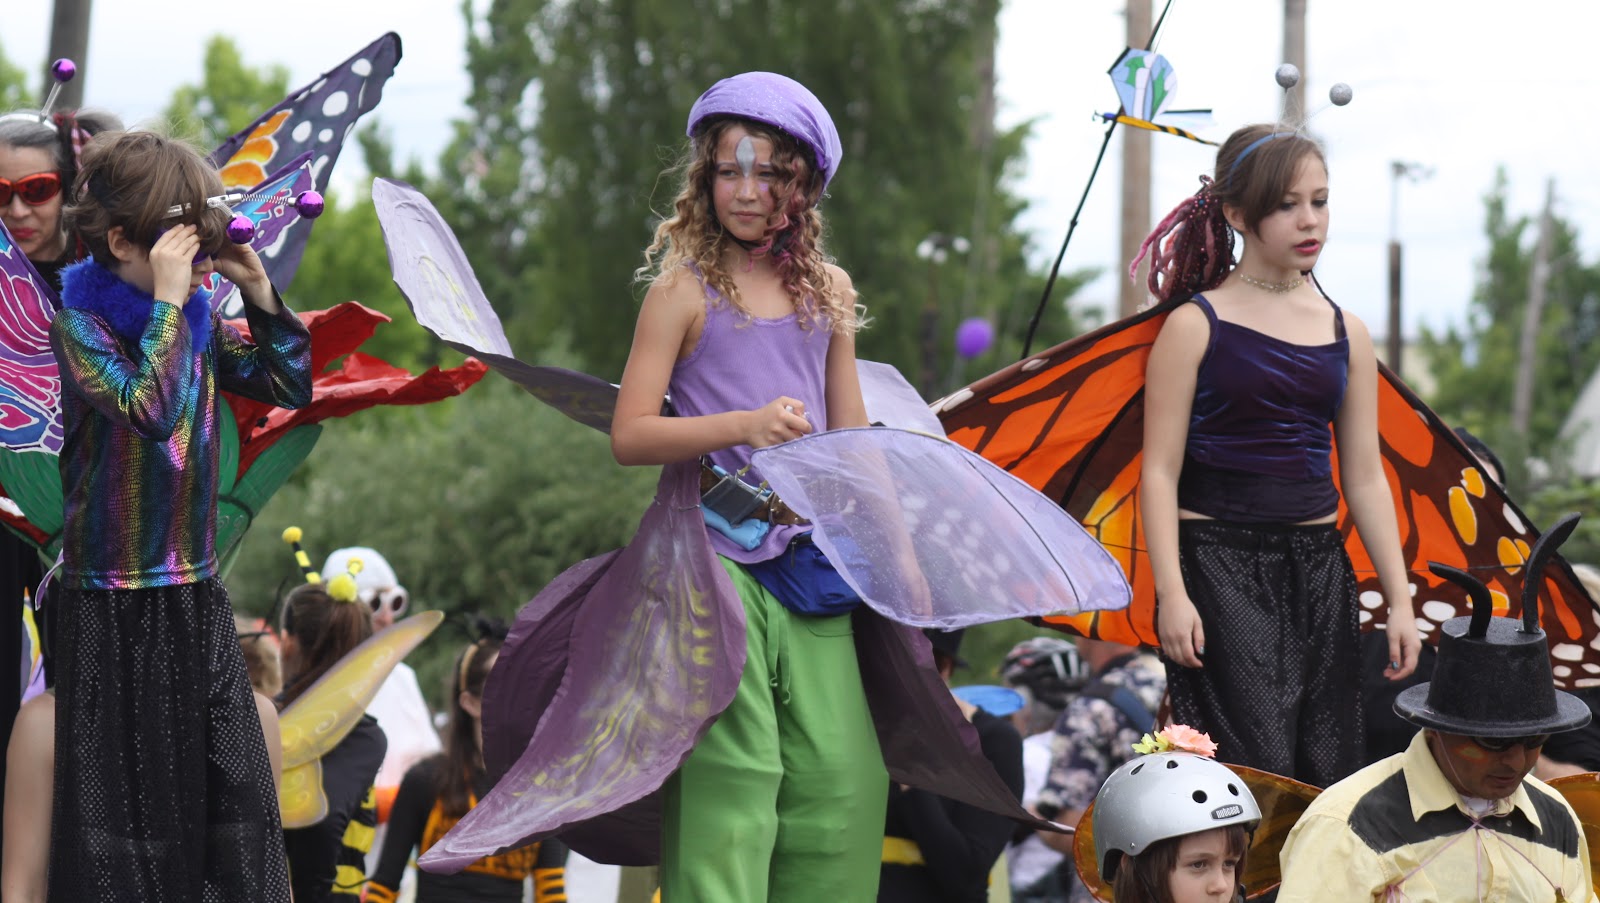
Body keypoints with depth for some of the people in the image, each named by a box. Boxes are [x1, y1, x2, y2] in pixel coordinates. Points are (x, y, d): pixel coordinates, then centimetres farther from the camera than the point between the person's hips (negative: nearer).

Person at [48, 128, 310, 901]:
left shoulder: (199, 323, 6)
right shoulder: (80, 324, -13)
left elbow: (290, 386, 12)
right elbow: (149, 408, -29)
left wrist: (258, 293, 1)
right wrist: (167, 299, -24)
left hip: (196, 591, 6)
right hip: (114, 602, -6)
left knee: (227, 774, 9)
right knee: (125, 786, 0)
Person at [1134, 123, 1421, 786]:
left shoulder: (1347, 334, 12)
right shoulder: (1195, 326, -2)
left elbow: (1365, 478, 13)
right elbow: (1161, 471, -5)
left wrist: (1400, 599, 7)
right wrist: (1171, 593, -14)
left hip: (1318, 568, 5)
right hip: (1219, 564, -5)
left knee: (1331, 771, -2)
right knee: (1258, 773, -16)